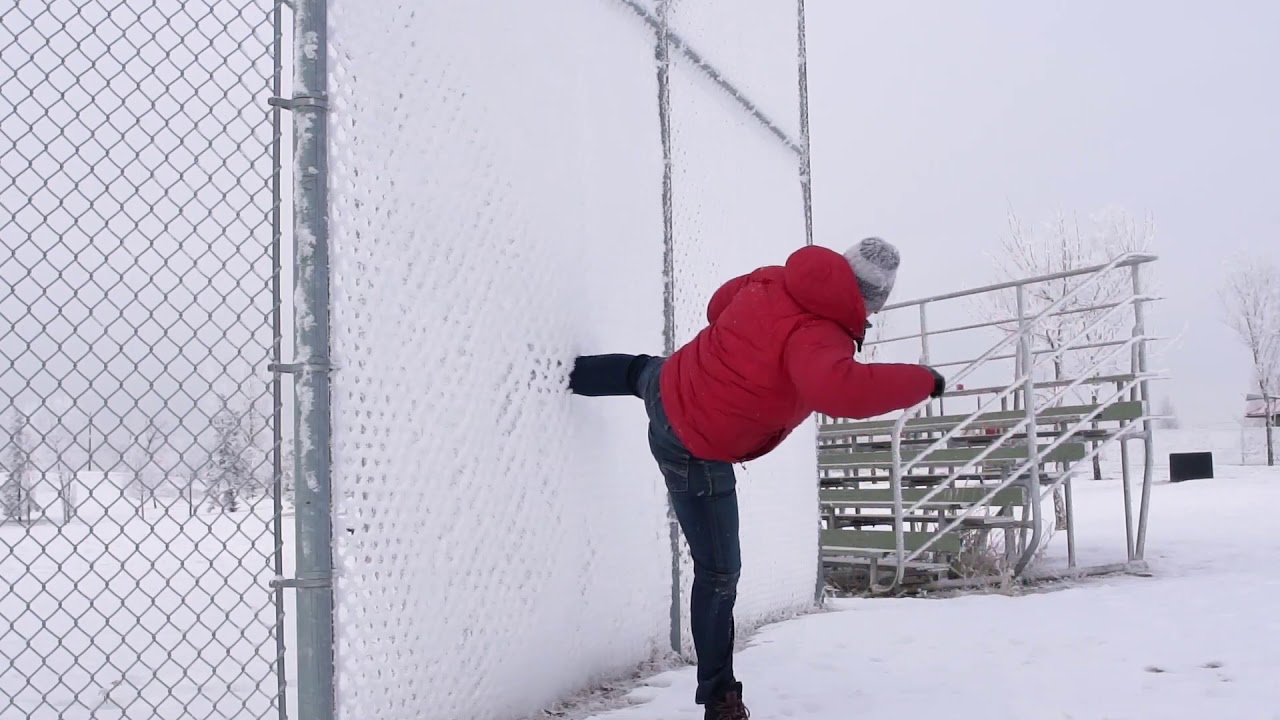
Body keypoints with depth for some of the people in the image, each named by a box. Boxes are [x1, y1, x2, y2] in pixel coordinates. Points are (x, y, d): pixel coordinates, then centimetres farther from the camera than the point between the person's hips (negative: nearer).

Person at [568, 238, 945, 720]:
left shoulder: (775, 280, -8)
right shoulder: (816, 336, -33)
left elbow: (720, 305, 11)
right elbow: (840, 391, -54)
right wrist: (922, 381, -39)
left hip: (671, 389, 8)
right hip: (696, 451, -8)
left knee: (644, 373, 45)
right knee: (719, 571, 4)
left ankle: (575, 374, 73)